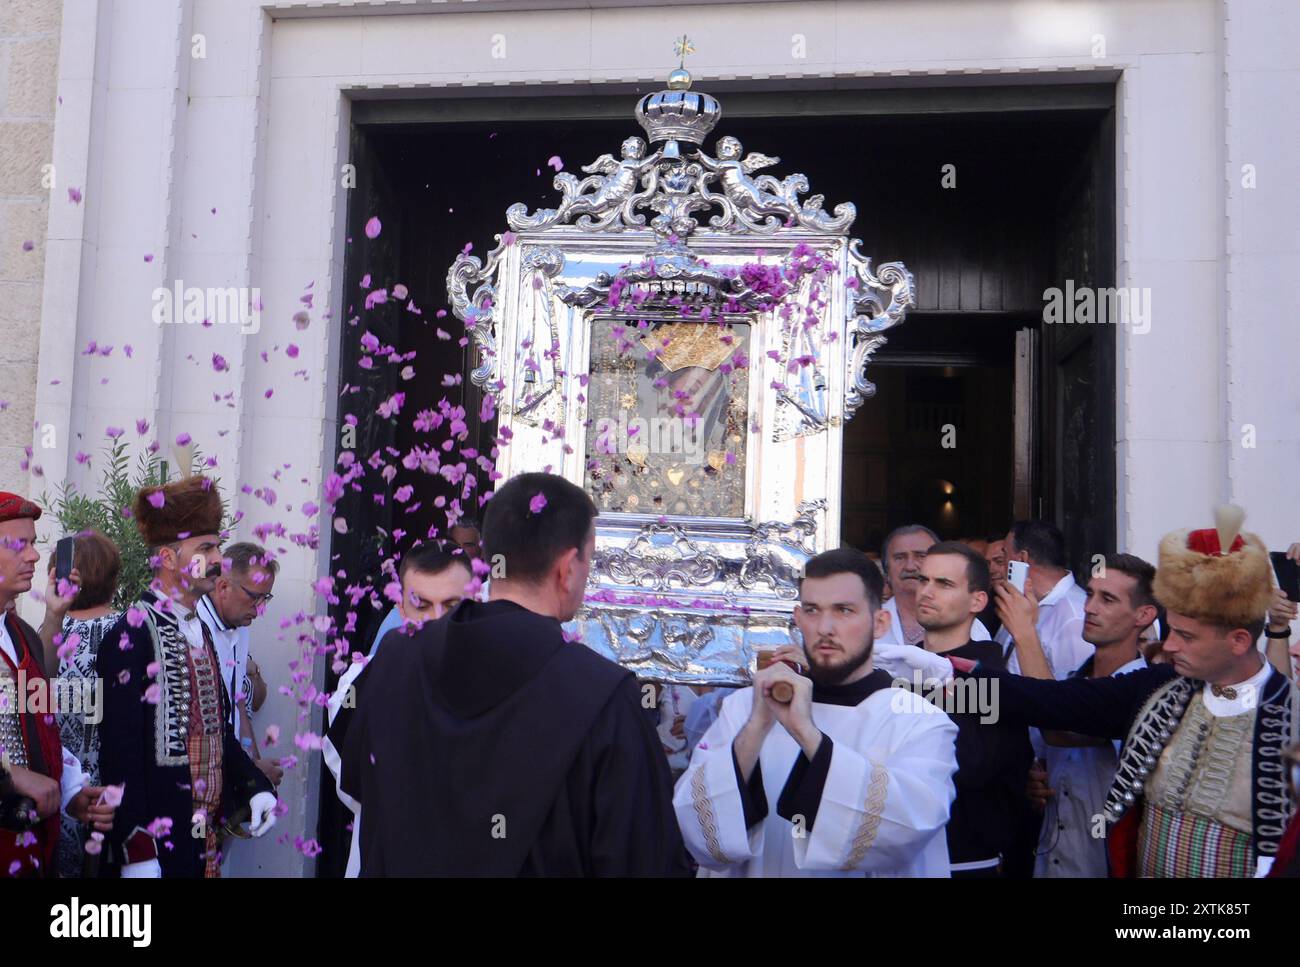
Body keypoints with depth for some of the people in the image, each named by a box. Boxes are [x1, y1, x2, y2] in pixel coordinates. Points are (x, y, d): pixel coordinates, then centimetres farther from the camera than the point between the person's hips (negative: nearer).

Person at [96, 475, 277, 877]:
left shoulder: (200, 630, 10)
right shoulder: (132, 635, -14)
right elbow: (119, 750, -17)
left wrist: (255, 785, 4)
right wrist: (136, 852, -18)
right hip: (154, 843, -7)